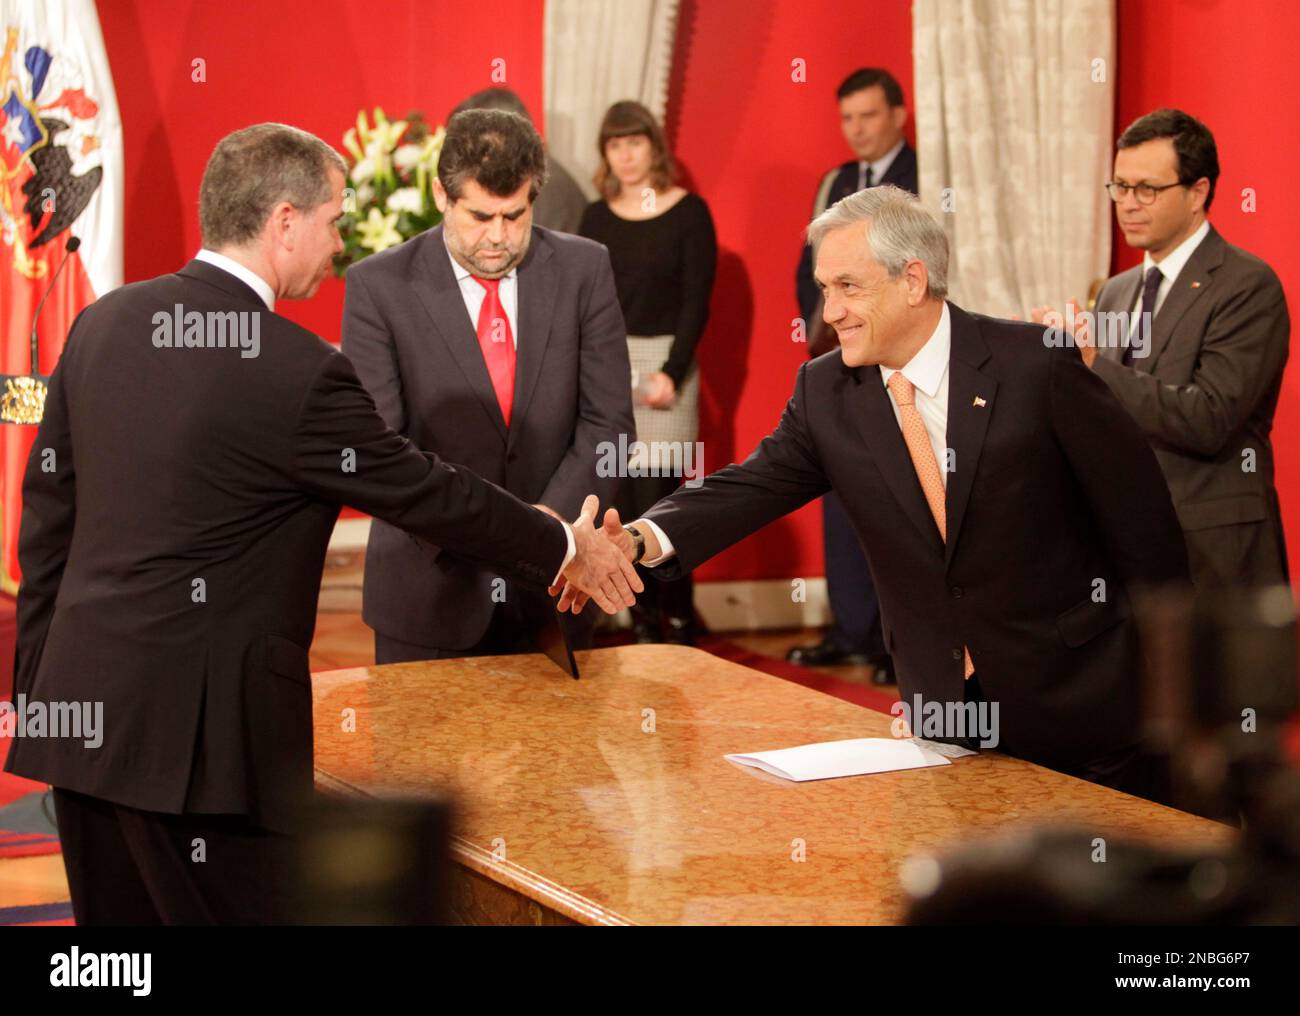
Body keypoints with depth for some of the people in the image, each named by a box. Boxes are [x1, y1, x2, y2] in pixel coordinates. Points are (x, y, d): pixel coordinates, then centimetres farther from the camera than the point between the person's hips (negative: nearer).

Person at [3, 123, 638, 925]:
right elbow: (423, 491, -3)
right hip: (197, 730, -8)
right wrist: (565, 549, 13)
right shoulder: (297, 370, -15)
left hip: (84, 707, 8)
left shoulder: (104, 323, 7)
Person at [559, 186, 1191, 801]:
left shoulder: (1034, 365, -14)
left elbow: (1136, 507, -9)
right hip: (944, 702, 3)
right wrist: (640, 539, -30)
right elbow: (751, 487, -11)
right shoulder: (825, 392, -2)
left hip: (1077, 696, -3)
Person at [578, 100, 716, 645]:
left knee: (656, 497, -9)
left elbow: (696, 301, -5)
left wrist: (671, 372, -14)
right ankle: (643, 623, 9)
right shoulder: (597, 217, 10)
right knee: (623, 502, 2)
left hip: (665, 362, -4)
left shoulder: (689, 212, -1)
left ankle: (679, 623, 3)